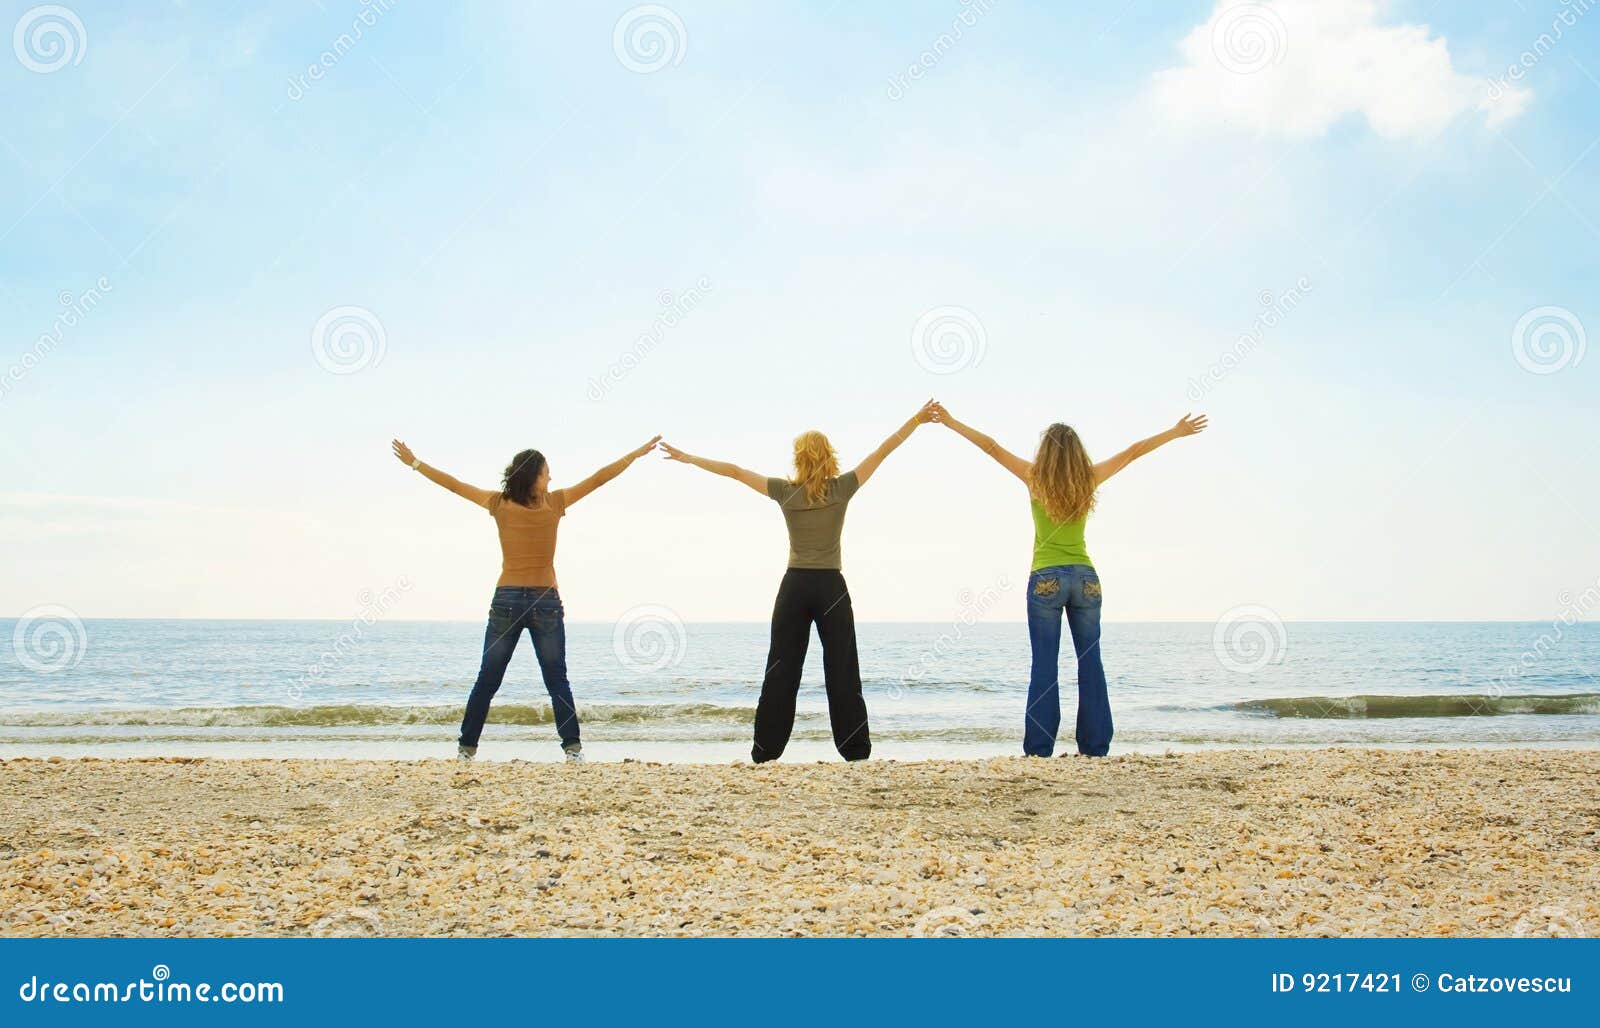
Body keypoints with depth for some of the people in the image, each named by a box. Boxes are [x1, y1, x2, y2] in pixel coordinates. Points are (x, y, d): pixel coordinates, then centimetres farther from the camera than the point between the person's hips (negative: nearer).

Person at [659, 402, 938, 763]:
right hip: (831, 588, -1)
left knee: (781, 671, 6)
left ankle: (767, 749, 6)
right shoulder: (841, 488, -4)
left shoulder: (785, 492, -1)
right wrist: (917, 420, 5)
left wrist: (688, 458, 13)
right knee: (842, 671, 3)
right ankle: (855, 749, 4)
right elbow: (882, 451, 0)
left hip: (794, 587, 1)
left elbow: (734, 471, 4)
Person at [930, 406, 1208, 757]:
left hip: (1047, 579, -2)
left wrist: (951, 423, 8)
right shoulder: (1089, 479, 3)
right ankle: (1095, 744, 7)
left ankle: (1040, 746, -3)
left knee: (1045, 665, -2)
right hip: (1084, 578, 2)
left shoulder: (1035, 478, -2)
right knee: (1090, 662, 6)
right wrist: (1177, 432, 22)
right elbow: (1133, 452, 12)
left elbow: (991, 446, 1)